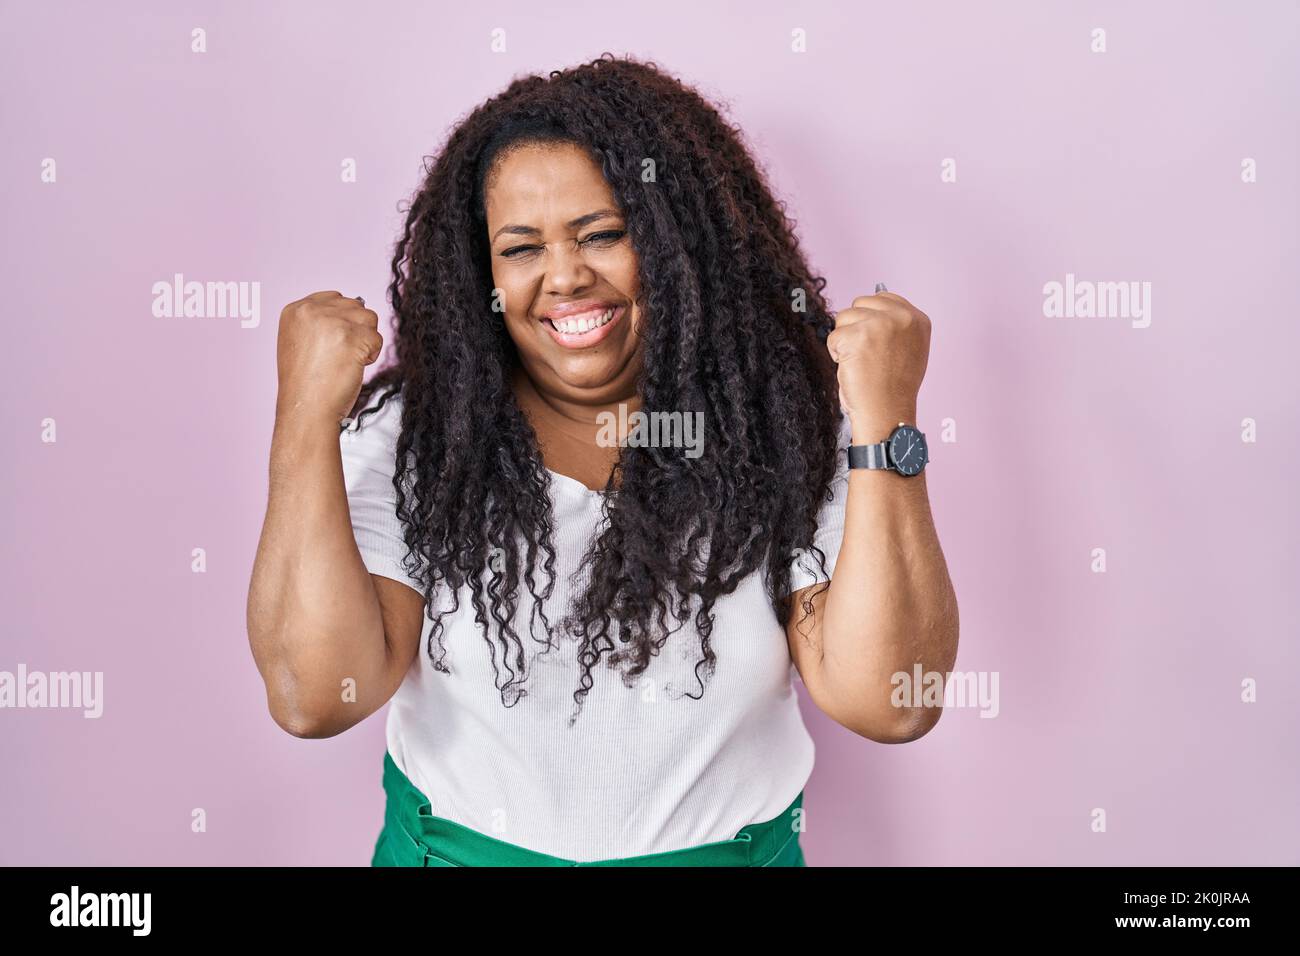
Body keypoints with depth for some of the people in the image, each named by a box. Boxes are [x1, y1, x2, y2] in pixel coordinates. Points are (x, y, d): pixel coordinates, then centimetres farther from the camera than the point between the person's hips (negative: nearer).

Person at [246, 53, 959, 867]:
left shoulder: (785, 430, -13)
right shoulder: (410, 433, -12)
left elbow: (888, 703, -21)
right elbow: (316, 696, -21)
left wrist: (885, 421, -27)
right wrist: (308, 416, -26)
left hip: (727, 845, 0)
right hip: (459, 845, 1)